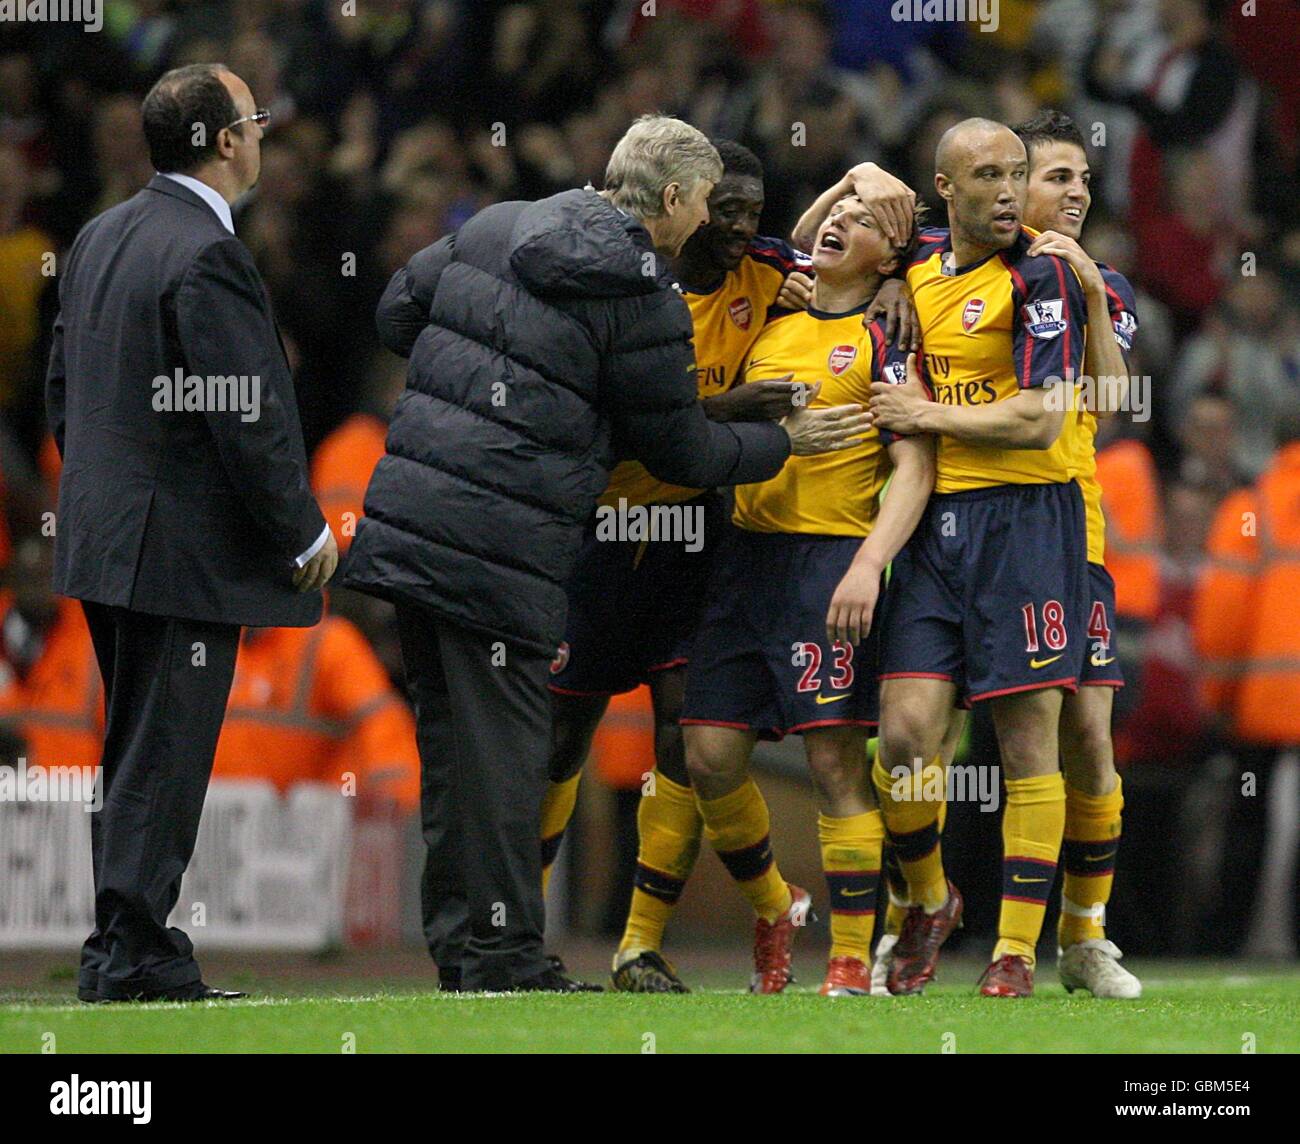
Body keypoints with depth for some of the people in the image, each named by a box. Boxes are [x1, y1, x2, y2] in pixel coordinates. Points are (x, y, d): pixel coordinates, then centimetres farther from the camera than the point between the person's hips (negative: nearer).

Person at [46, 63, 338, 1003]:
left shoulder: (102, 237, 10)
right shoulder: (206, 257, -19)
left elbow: (63, 386, 17)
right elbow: (246, 419, -19)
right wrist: (305, 533, -9)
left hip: (106, 537, 9)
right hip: (183, 551, -9)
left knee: (139, 753, 16)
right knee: (162, 757, -4)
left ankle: (128, 947, 20)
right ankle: (131, 954, -3)